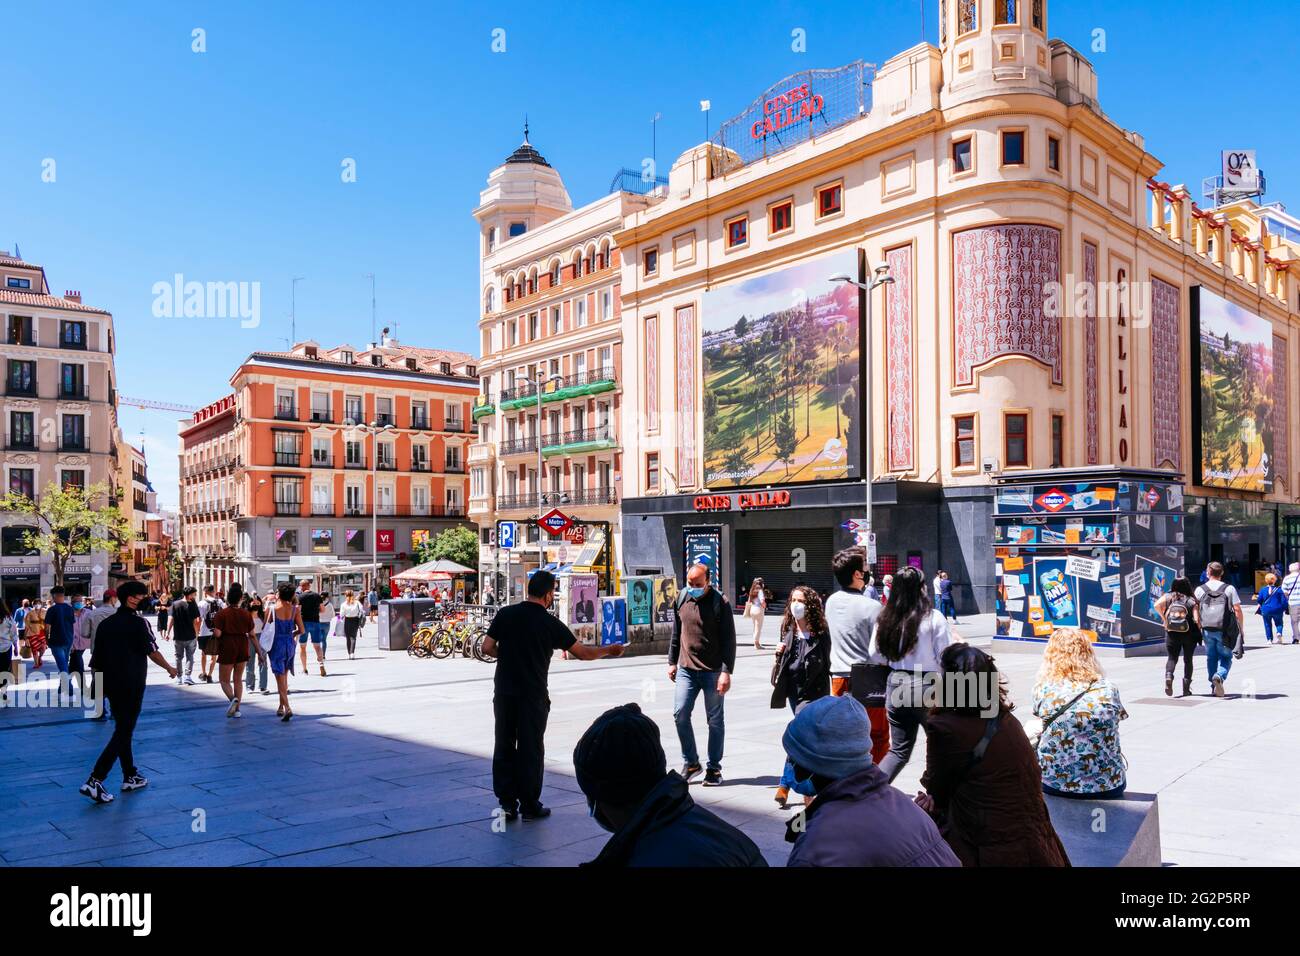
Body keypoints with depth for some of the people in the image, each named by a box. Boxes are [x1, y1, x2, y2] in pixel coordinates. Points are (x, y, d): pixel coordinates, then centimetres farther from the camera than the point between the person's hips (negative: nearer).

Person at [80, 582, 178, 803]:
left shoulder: (106, 623, 8)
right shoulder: (138, 623, -11)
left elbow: (97, 658, 10)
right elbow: (152, 653, -10)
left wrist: (100, 684, 18)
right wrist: (170, 669, 5)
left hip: (111, 685, 7)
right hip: (131, 686, -7)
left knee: (123, 730, 17)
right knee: (122, 733, -3)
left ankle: (130, 777, 24)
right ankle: (95, 781, -11)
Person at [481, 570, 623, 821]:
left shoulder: (506, 614, 0)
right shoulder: (550, 623, -6)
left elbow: (487, 647, -1)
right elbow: (583, 653, 0)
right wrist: (609, 650, 16)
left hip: (504, 692, 3)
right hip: (533, 695, -3)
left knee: (504, 746, 10)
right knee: (531, 749, 6)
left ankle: (506, 803, 13)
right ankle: (530, 805, 12)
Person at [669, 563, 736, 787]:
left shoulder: (720, 603, -8)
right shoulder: (682, 600, 6)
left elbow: (729, 640, -9)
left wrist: (726, 671, -14)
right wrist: (672, 662, 15)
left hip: (712, 671, -4)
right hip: (686, 669, 4)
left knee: (715, 720, 5)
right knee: (680, 713, -5)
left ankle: (714, 769, 17)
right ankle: (690, 762, 12)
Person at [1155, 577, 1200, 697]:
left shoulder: (1168, 597, 0)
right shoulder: (1191, 600, -2)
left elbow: (1157, 605, -17)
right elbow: (1197, 619, -10)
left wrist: (1164, 619, -6)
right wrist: (1200, 631, 7)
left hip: (1171, 633, 0)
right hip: (1189, 633, 0)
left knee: (1172, 658, 9)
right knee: (1188, 659, 14)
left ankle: (1168, 676, -20)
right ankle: (1186, 687, 11)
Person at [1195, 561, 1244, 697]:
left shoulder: (1200, 590, 1)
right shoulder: (1229, 589, -2)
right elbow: (1237, 610, -3)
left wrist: (1198, 625, 12)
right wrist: (1241, 629, 5)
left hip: (1207, 630, 2)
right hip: (1224, 630, -1)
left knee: (1211, 657, 14)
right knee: (1226, 657, 10)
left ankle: (1214, 687, 15)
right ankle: (1219, 676, -17)